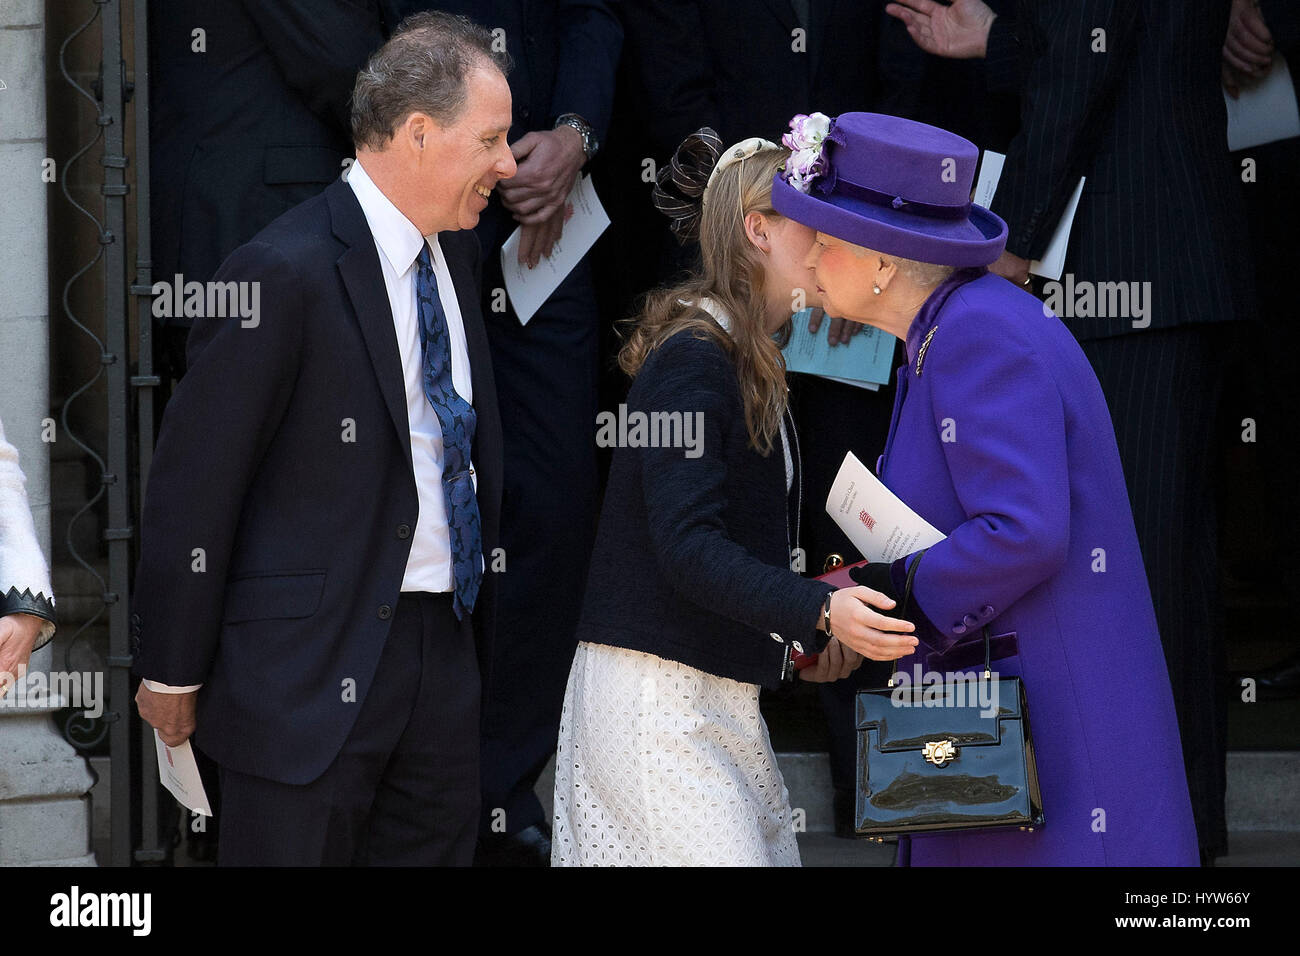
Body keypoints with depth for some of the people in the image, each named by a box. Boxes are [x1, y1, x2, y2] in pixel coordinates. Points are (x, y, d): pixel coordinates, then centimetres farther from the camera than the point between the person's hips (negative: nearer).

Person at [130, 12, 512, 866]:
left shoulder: (455, 251, 10)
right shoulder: (286, 273, -16)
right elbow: (192, 482, -13)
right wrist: (172, 670, -9)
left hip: (444, 643, 8)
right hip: (310, 663, -8)